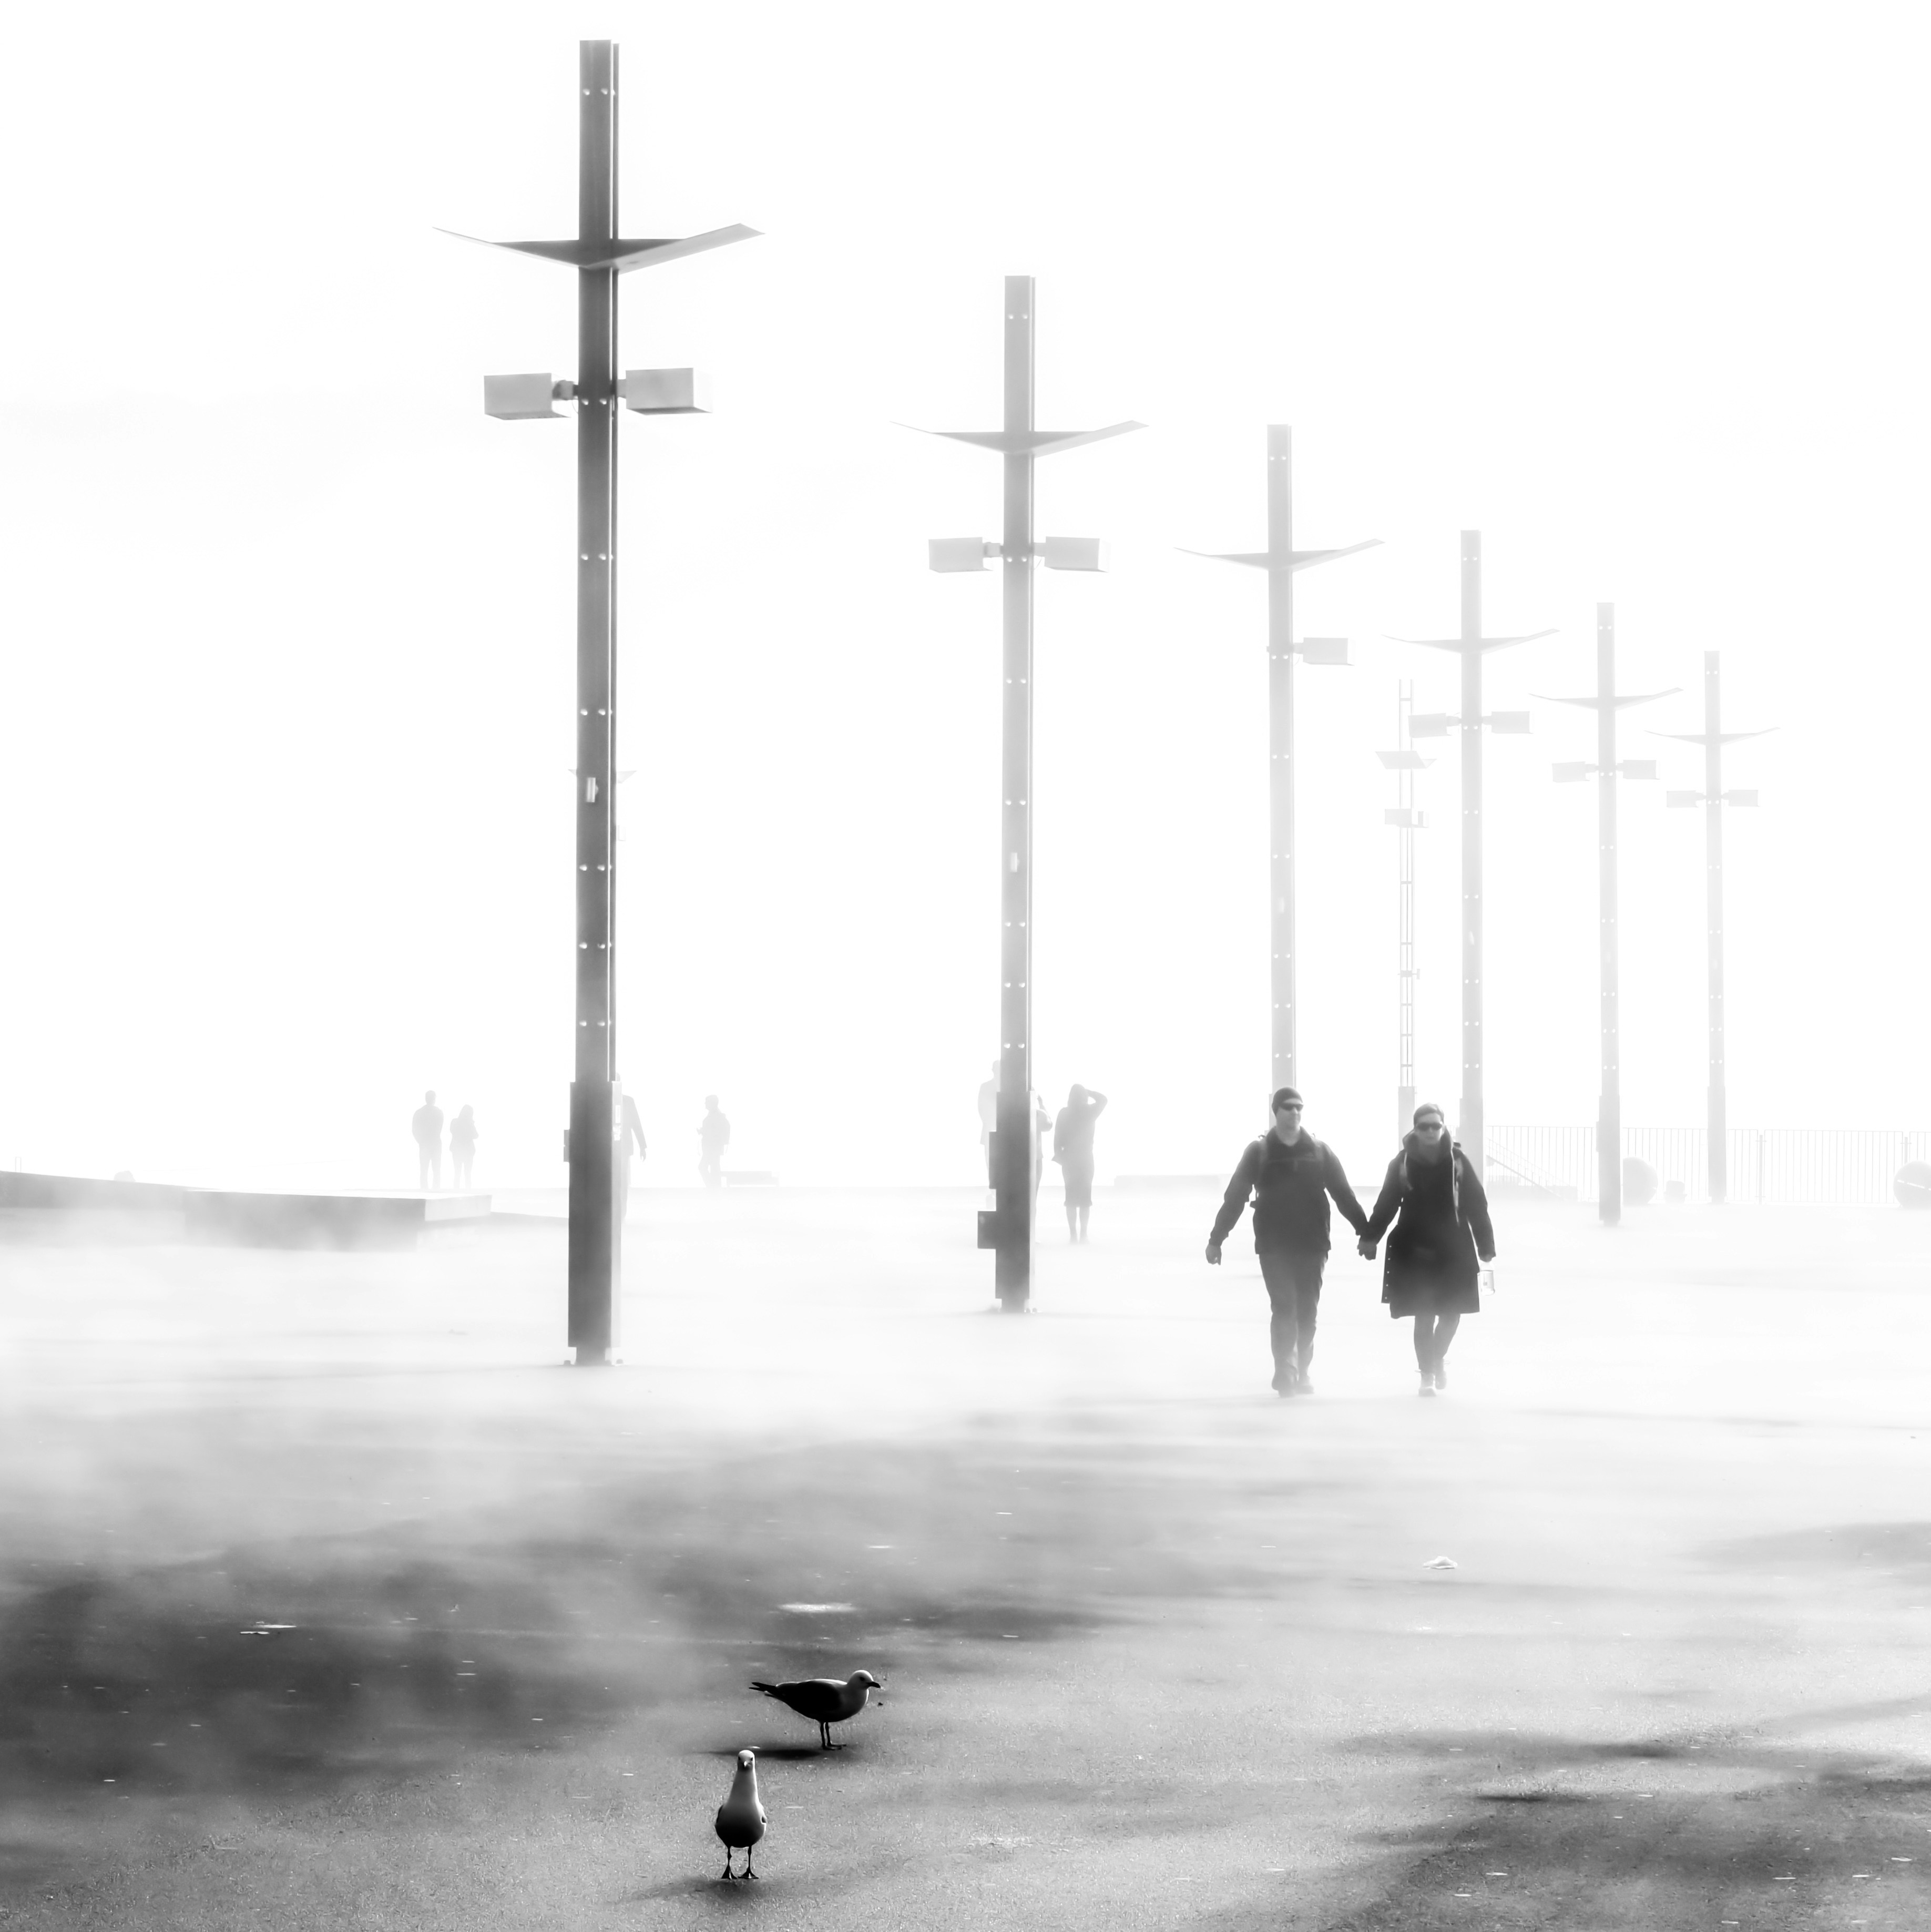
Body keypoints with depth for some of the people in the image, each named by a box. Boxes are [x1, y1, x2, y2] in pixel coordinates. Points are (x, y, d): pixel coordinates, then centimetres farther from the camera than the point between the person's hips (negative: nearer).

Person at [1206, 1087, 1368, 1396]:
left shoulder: (1319, 1151, 5)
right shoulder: (1259, 1151, 0)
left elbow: (1343, 1194, 6)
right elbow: (1235, 1197, 1)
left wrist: (1364, 1230, 1)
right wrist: (1216, 1238, -1)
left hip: (1312, 1244, 2)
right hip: (1274, 1245, -2)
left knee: (1307, 1311, 5)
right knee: (1284, 1307, -10)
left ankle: (1300, 1373, 16)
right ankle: (1285, 1374, -7)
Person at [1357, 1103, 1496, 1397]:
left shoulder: (1458, 1161, -3)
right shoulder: (1403, 1163, -3)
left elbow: (1477, 1206, 0)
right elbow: (1387, 1204, 2)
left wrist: (1486, 1247, -1)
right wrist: (1369, 1237, -5)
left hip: (1453, 1251, 1)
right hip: (1414, 1251, -1)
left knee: (1451, 1313, 6)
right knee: (1424, 1315, 0)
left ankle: (1437, 1360, 33)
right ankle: (1427, 1375, 12)